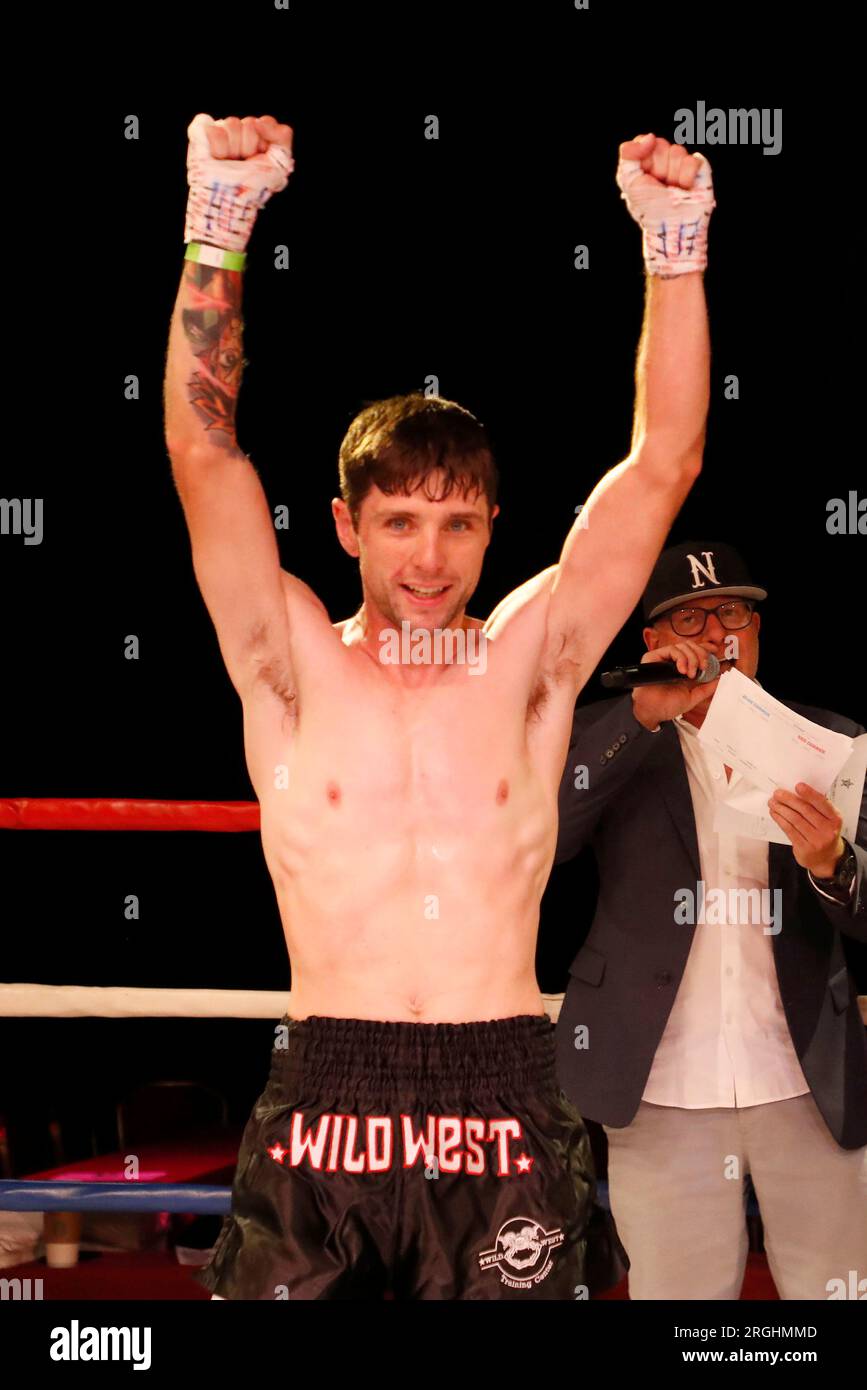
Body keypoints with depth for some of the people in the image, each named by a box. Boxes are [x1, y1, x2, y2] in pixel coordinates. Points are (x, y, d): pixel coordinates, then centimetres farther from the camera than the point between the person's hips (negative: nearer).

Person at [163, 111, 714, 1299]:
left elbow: (661, 466, 3)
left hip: (508, 1103, 1)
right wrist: (219, 229, -11)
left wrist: (677, 252, -5)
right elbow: (204, 454, -3)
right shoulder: (293, 665, 6)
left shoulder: (529, 662, 8)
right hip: (325, 1101, 0)